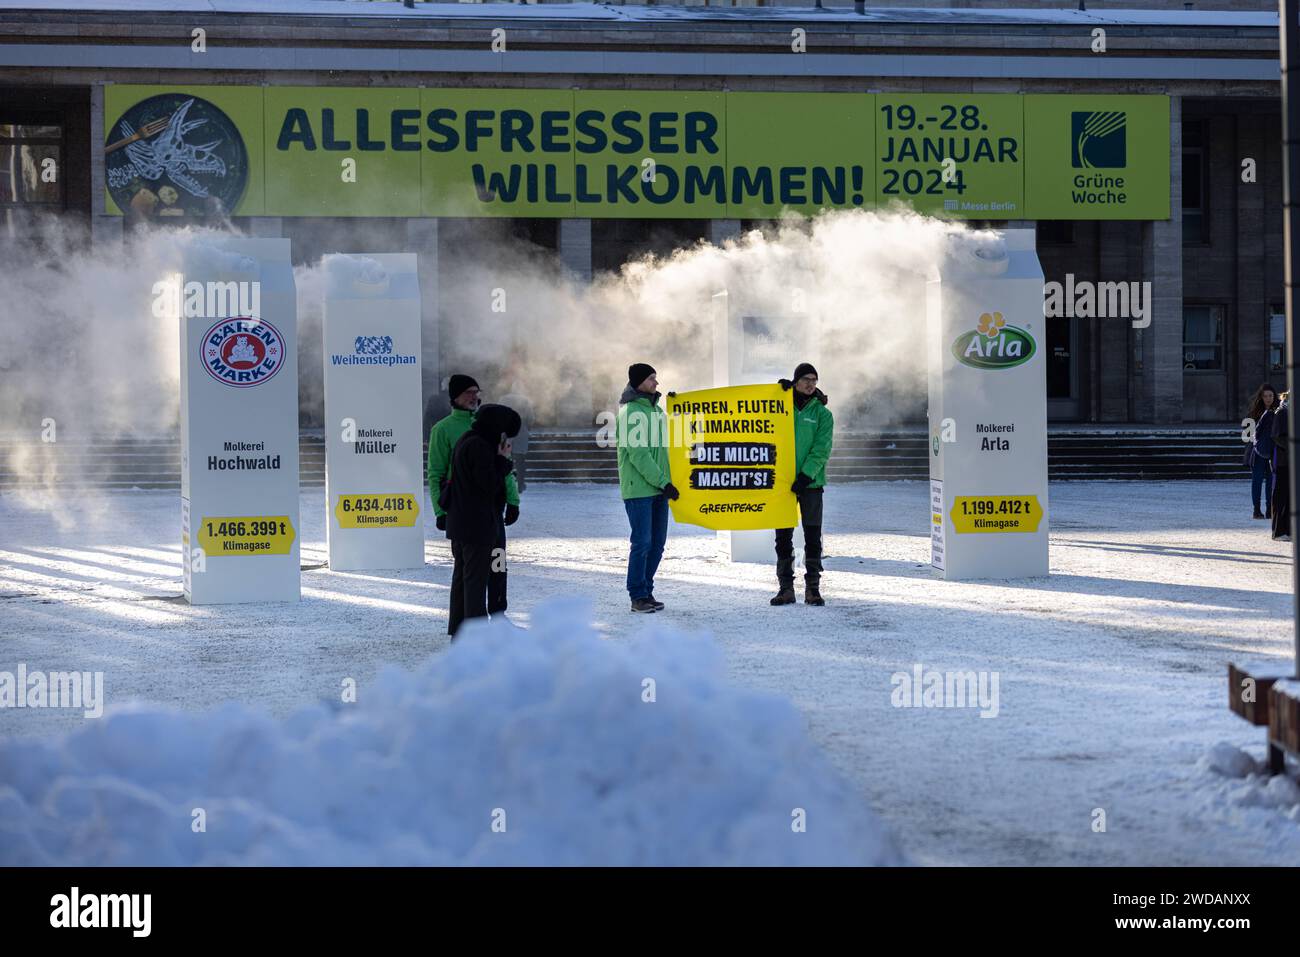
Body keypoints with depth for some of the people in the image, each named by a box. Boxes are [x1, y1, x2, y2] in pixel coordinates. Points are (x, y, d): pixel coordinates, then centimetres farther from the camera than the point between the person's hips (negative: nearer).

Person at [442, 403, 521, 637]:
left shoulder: (464, 442, 12)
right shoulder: (479, 446, -19)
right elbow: (489, 484, -21)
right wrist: (503, 460, -10)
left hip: (459, 521, 10)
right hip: (478, 525, -10)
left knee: (461, 574, 15)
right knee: (476, 576, -5)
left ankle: (457, 630, 21)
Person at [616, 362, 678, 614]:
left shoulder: (656, 410, 15)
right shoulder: (631, 411, -10)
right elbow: (637, 453, -16)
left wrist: (667, 480, 12)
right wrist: (663, 482, -17)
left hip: (659, 488, 8)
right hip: (638, 487, -8)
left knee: (657, 543, 8)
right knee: (642, 541, -8)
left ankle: (646, 591, 16)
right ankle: (638, 596, -1)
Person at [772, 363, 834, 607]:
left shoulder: (822, 413, 2)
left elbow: (821, 449, -4)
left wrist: (806, 475, -17)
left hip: (810, 482, -1)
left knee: (813, 536, 0)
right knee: (783, 536, 4)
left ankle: (813, 587, 6)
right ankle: (785, 587, 10)